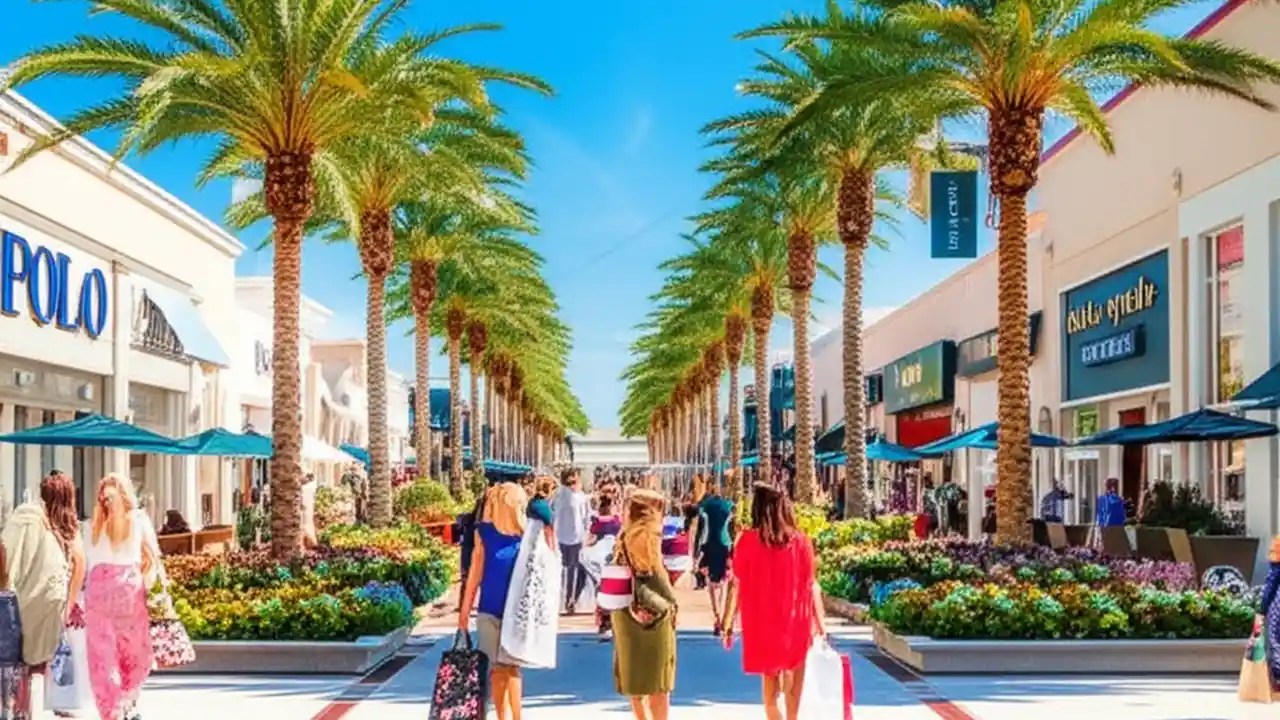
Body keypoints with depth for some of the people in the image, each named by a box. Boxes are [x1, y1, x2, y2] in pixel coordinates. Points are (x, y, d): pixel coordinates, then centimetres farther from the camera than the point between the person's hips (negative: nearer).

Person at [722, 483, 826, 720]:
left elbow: (737, 586, -6)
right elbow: (812, 584, -2)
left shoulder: (747, 541, -7)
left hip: (762, 622, 0)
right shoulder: (800, 541, -5)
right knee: (793, 676, 13)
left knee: (770, 679, 12)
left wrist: (729, 625, 0)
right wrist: (820, 620, 7)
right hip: (795, 620, 0)